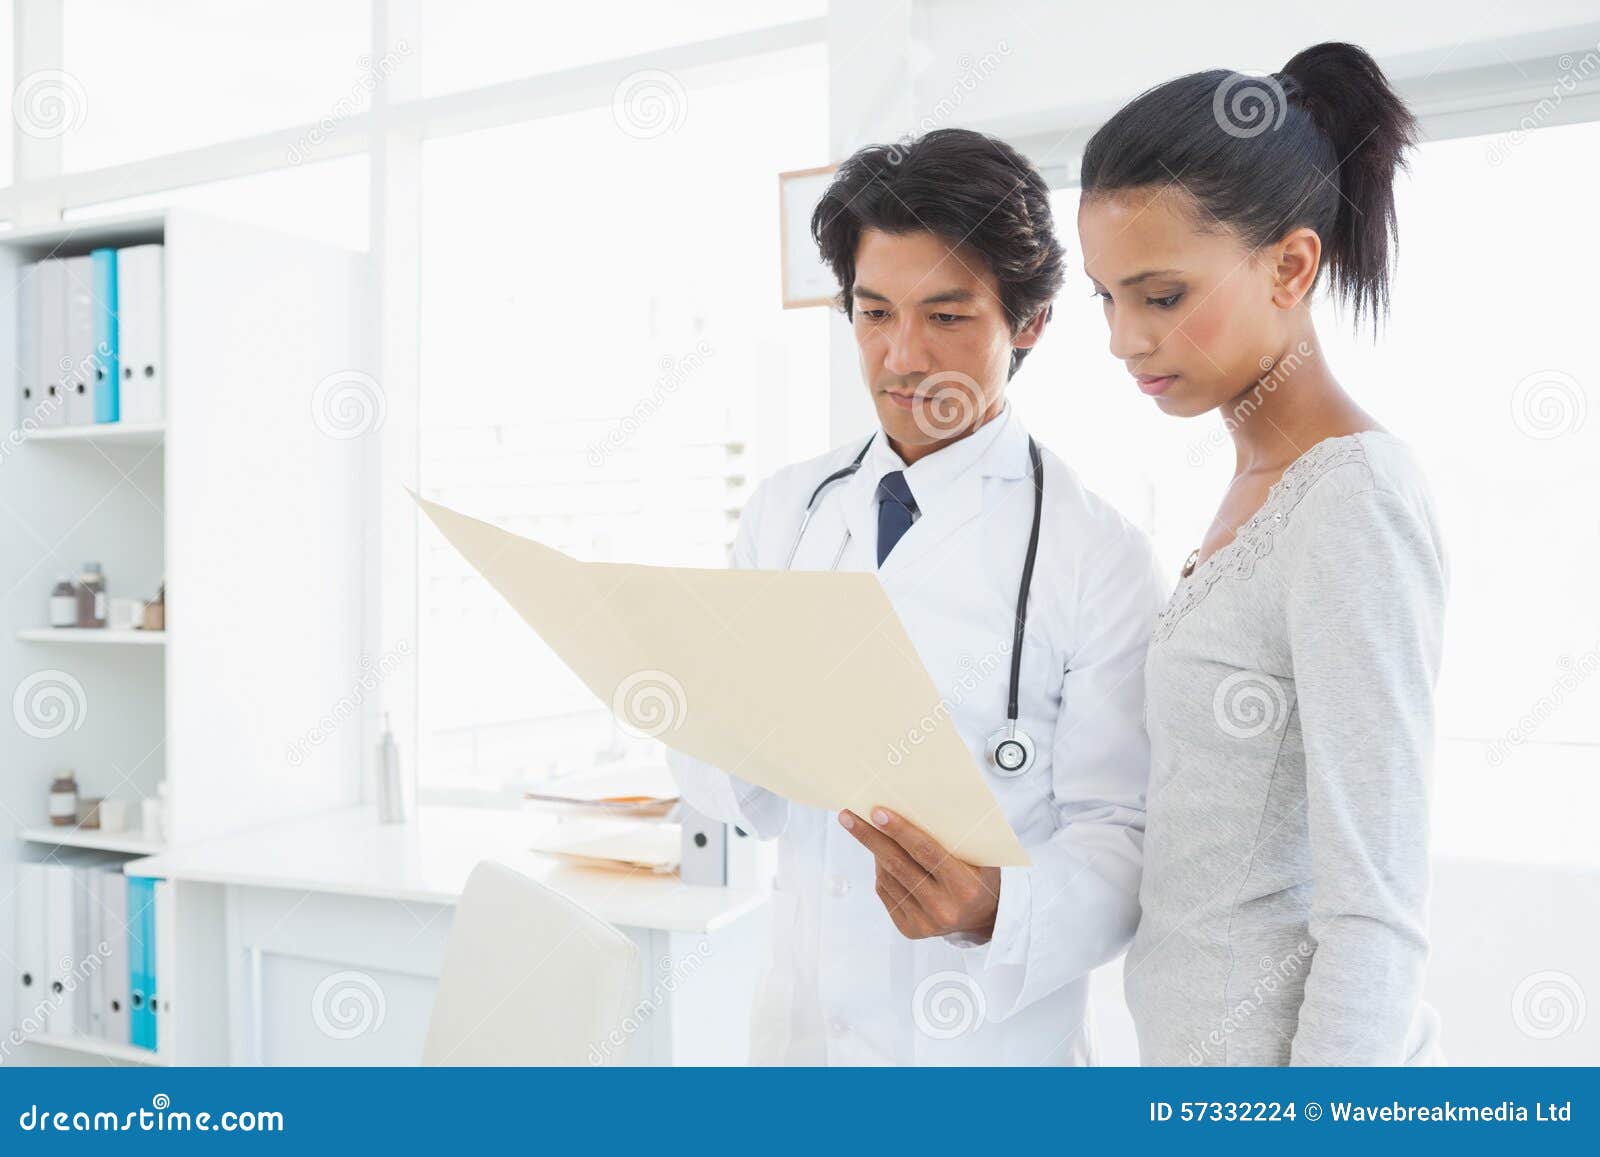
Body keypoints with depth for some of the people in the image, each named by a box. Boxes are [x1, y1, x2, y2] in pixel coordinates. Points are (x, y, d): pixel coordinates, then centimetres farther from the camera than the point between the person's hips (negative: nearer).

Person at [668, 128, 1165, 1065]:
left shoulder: (1099, 556, -14)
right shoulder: (784, 512, -1)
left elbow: (1121, 838, -14)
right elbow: (715, 780, -1)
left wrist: (996, 908, -33)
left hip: (986, 1044, -3)